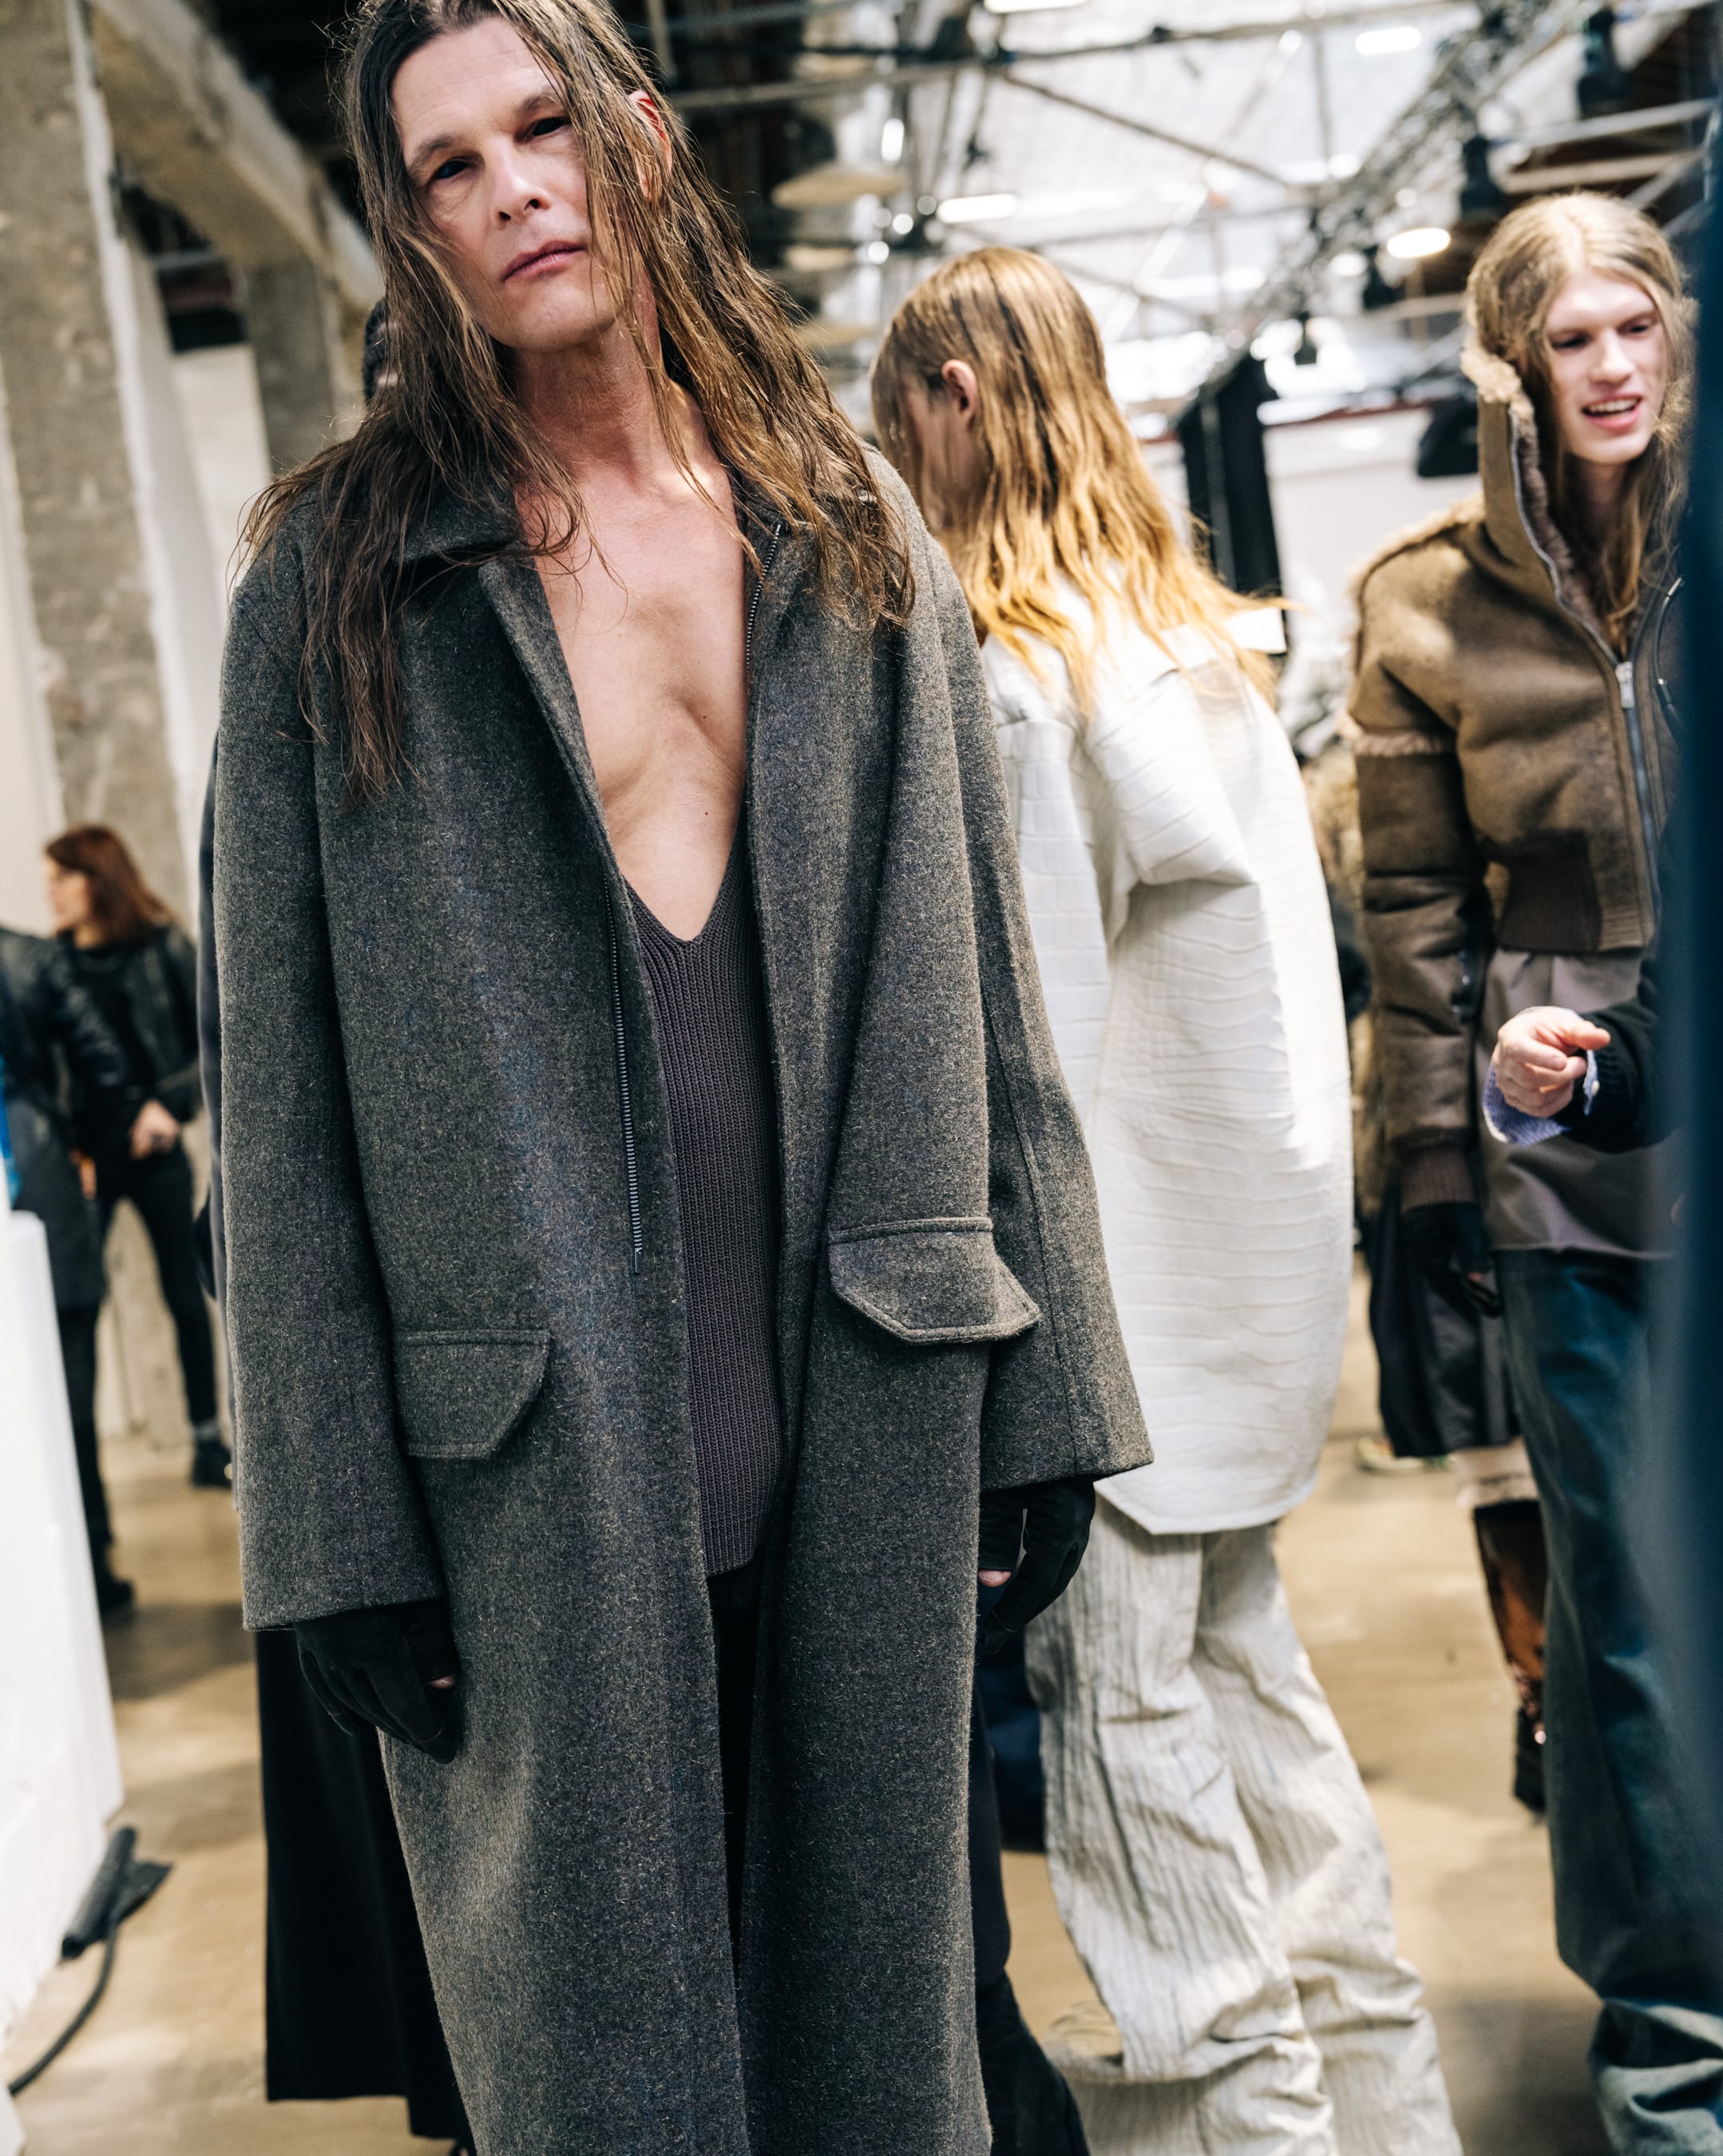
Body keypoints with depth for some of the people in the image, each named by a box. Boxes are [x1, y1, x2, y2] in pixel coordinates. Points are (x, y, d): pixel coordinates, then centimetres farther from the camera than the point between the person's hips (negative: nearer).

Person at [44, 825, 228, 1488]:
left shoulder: (161, 948, -2)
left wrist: (170, 1105, -13)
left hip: (153, 1147, -1)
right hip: (83, 1154, 1)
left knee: (184, 1294, 6)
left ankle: (208, 1435, 17)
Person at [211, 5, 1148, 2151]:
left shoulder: (856, 532, 10)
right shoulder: (336, 580, 1)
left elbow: (983, 992, 9)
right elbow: (280, 1092, -2)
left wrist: (1048, 1385, 5)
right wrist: (332, 1522, -7)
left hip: (875, 1406, 3)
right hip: (537, 1440, -2)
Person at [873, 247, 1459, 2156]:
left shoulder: (995, 656, -12)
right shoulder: (1200, 633, 13)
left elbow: (1024, 1009, -16)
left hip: (1122, 1246, -9)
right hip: (1258, 1220, 9)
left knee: (1117, 1680, 0)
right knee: (1235, 1649, 15)